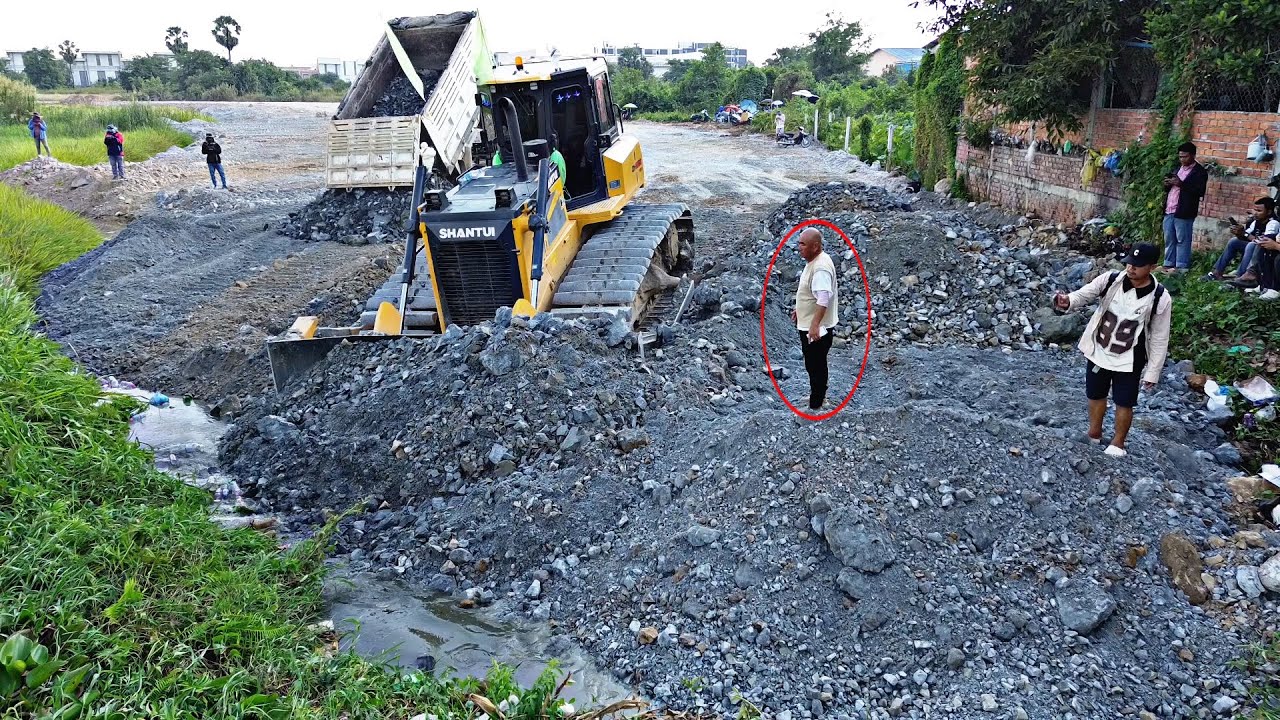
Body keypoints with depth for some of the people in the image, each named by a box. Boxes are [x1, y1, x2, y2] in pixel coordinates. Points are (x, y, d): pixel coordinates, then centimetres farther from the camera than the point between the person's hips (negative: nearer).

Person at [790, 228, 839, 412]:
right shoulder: (813, 261, 8)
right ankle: (818, 395, 37)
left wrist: (815, 325, -36)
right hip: (808, 324, 10)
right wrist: (800, 310, 24)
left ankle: (815, 405, 9)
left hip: (817, 328, -10)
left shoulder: (821, 267, -25)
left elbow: (823, 299, -32)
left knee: (815, 366, 0)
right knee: (814, 364, 22)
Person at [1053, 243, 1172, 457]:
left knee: (1124, 403, 10)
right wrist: (1067, 302, -42)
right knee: (1096, 395, 20)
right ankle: (1094, 435, 42)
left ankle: (1118, 443, 32)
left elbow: (1160, 340, -10)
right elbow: (1083, 295, -16)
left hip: (1129, 360, -3)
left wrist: (1152, 372, -7)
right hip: (1098, 352, 3)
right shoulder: (1110, 280, -12)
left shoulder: (1160, 298, -17)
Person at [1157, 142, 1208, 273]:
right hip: (1169, 210, 7)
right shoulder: (1177, 168, 19)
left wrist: (1182, 184, -22)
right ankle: (1169, 264, 16)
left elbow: (1199, 191, -15)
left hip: (1183, 212, -7)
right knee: (1169, 239, 10)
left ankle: (1181, 267, 0)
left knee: (1182, 240, -3)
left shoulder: (1200, 172, -4)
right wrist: (1167, 184, 0)